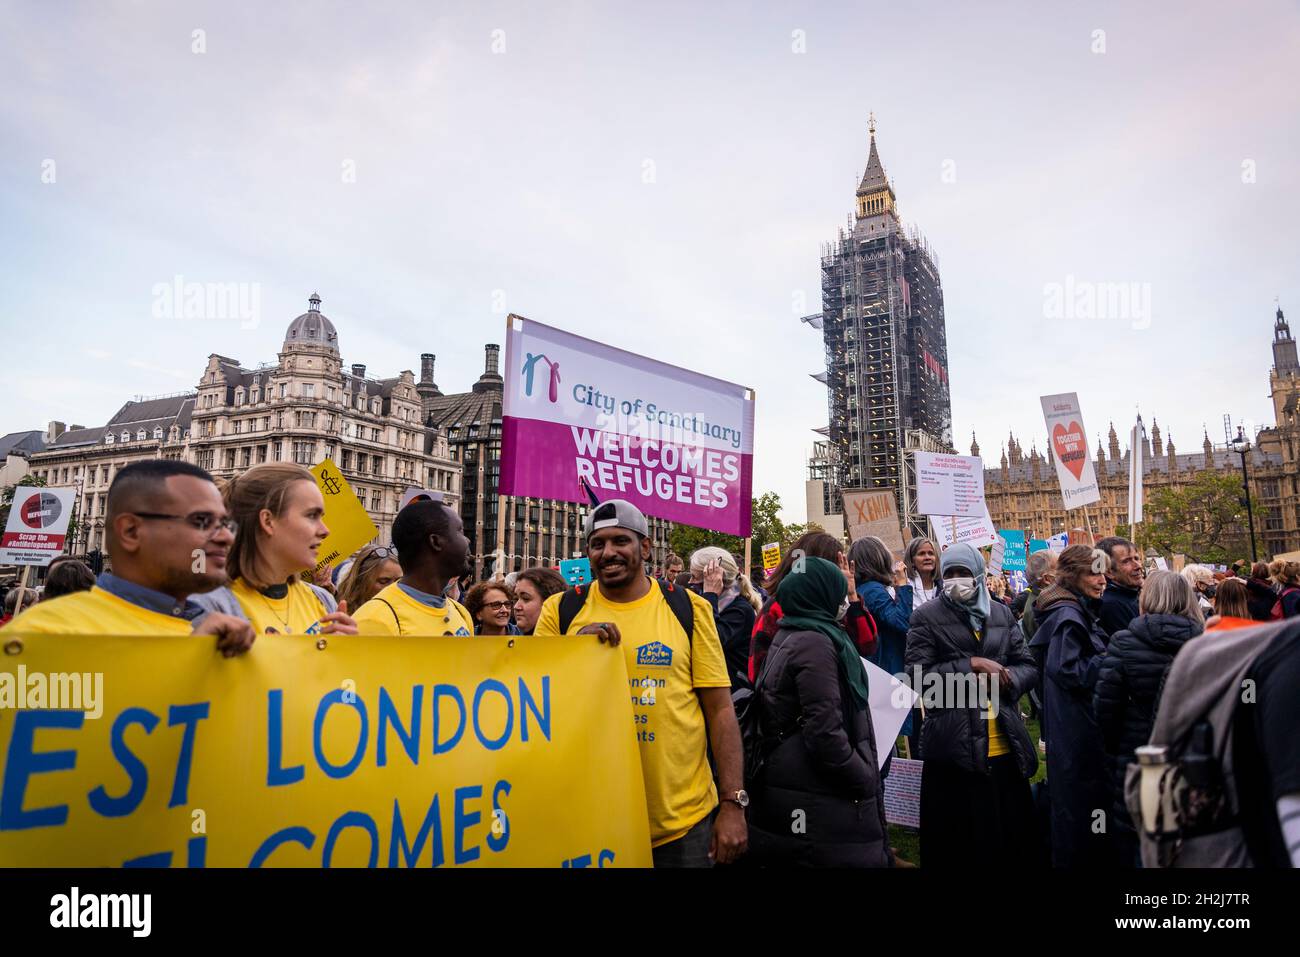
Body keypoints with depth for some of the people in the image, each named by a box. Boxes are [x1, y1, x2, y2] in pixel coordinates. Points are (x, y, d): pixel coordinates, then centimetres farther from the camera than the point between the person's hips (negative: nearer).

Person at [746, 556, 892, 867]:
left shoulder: (790, 635, 11)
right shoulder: (815, 641, -18)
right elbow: (825, 734, -24)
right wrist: (867, 783, -12)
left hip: (791, 788, 9)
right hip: (817, 802, -9)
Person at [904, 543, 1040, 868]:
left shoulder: (1002, 614, 12)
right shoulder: (926, 617, -2)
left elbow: (1029, 666, 11)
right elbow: (917, 674, -11)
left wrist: (1005, 678, -10)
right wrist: (972, 665, -16)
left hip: (1005, 746, 4)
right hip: (954, 746, -4)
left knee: (1014, 834, 15)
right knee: (957, 840, 6)